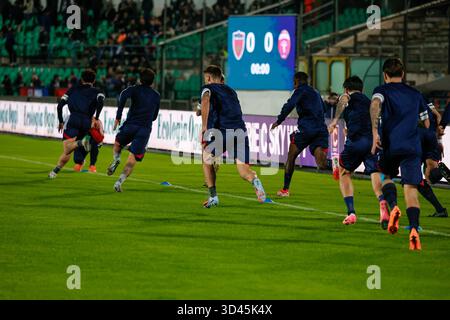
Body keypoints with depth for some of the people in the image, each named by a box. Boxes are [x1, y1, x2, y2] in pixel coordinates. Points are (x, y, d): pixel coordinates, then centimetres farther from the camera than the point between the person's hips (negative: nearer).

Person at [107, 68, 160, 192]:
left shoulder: (135, 89, 7)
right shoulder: (156, 96, 16)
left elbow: (124, 95, -16)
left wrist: (118, 116, -15)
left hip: (130, 125, -1)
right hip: (145, 129, 1)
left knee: (117, 144, 28)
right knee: (132, 159, -1)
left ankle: (116, 158, -1)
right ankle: (120, 181, -18)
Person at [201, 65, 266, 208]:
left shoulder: (208, 88, 13)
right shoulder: (230, 91, 31)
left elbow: (205, 101, -10)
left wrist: (204, 127, -11)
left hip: (222, 130, -4)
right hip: (240, 130, 4)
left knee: (207, 160, 21)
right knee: (243, 171, 1)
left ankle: (213, 197, 12)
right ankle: (255, 180, -33)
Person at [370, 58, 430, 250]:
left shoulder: (382, 90, 8)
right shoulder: (415, 94, 20)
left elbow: (375, 104, -16)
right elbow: (426, 123, 24)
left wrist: (375, 132, -20)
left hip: (391, 144, -2)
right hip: (413, 146, 2)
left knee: (386, 176, 24)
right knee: (411, 188, -3)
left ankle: (393, 206, -4)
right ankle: (414, 229, -23)